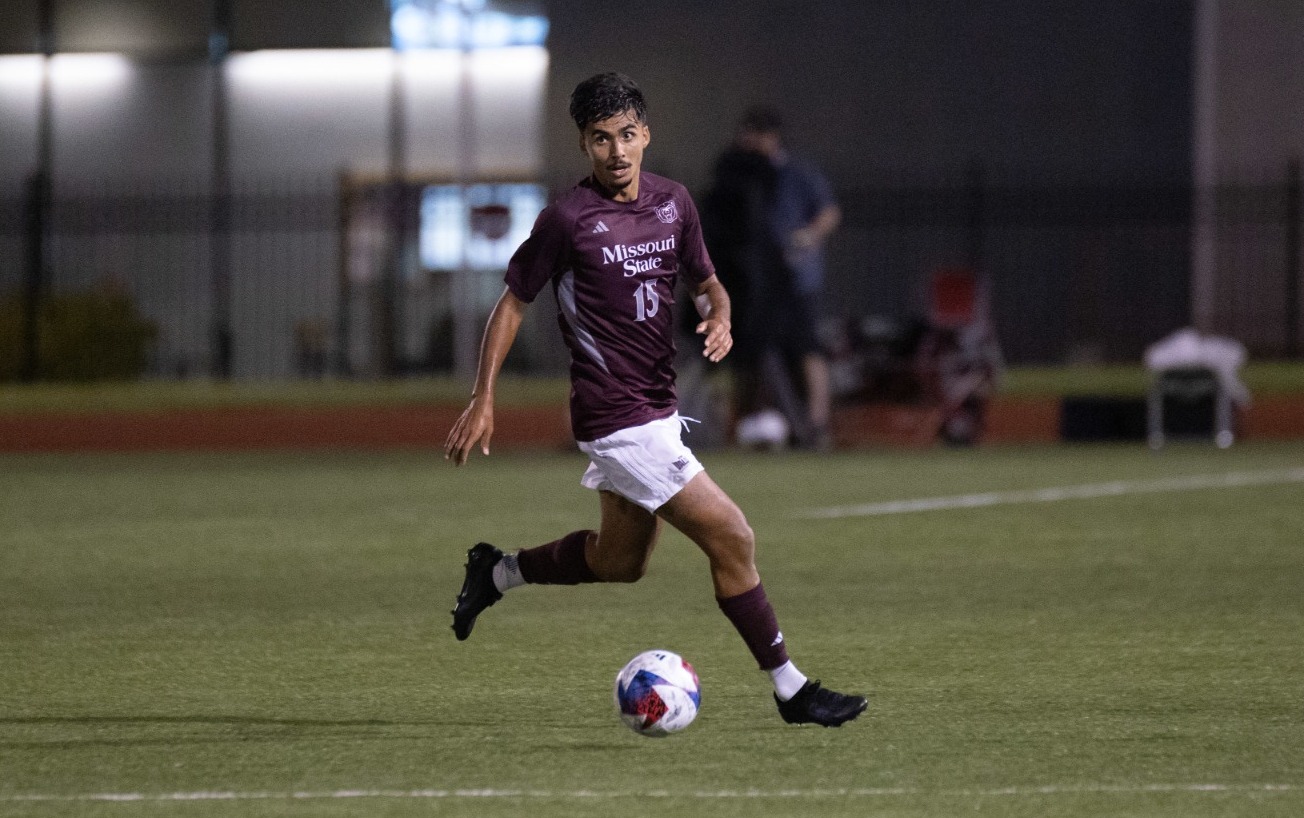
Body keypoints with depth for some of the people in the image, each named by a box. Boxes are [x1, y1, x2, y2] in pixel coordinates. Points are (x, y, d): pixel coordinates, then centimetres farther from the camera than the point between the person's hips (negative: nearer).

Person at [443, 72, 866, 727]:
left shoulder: (672, 201, 5)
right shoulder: (567, 219, -13)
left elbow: (704, 280, 18)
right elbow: (512, 304, -4)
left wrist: (718, 315, -6)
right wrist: (482, 401, -7)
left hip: (657, 407, 8)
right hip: (616, 419, -8)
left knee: (619, 563, 23)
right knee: (732, 539, -10)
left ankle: (497, 572, 42)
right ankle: (791, 692, -2)